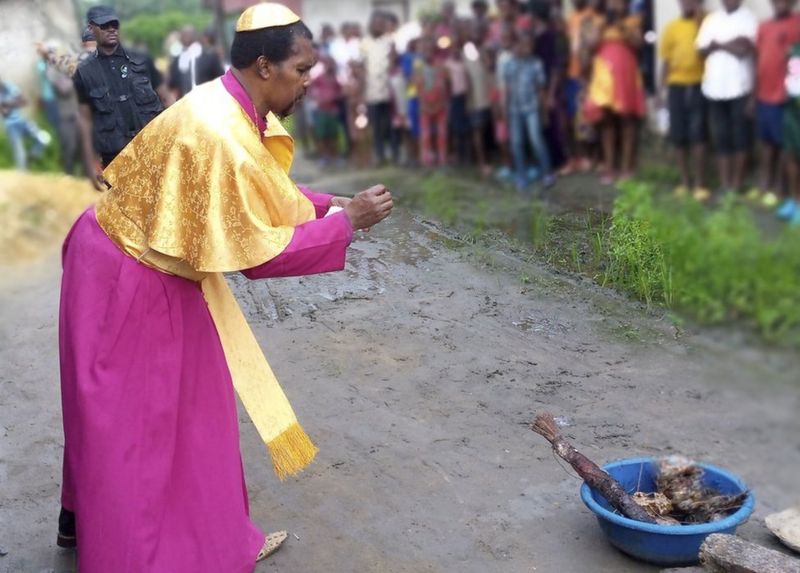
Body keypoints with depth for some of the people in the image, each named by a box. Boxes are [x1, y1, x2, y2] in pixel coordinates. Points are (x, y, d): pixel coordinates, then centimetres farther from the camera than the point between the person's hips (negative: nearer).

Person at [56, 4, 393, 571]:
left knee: (190, 408, 18)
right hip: (126, 282, -9)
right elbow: (255, 252, -27)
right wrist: (345, 223, -21)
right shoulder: (218, 134, -30)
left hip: (165, 275, 10)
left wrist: (332, 203, -1)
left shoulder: (237, 112, -2)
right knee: (134, 427, 5)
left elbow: (263, 199, 10)